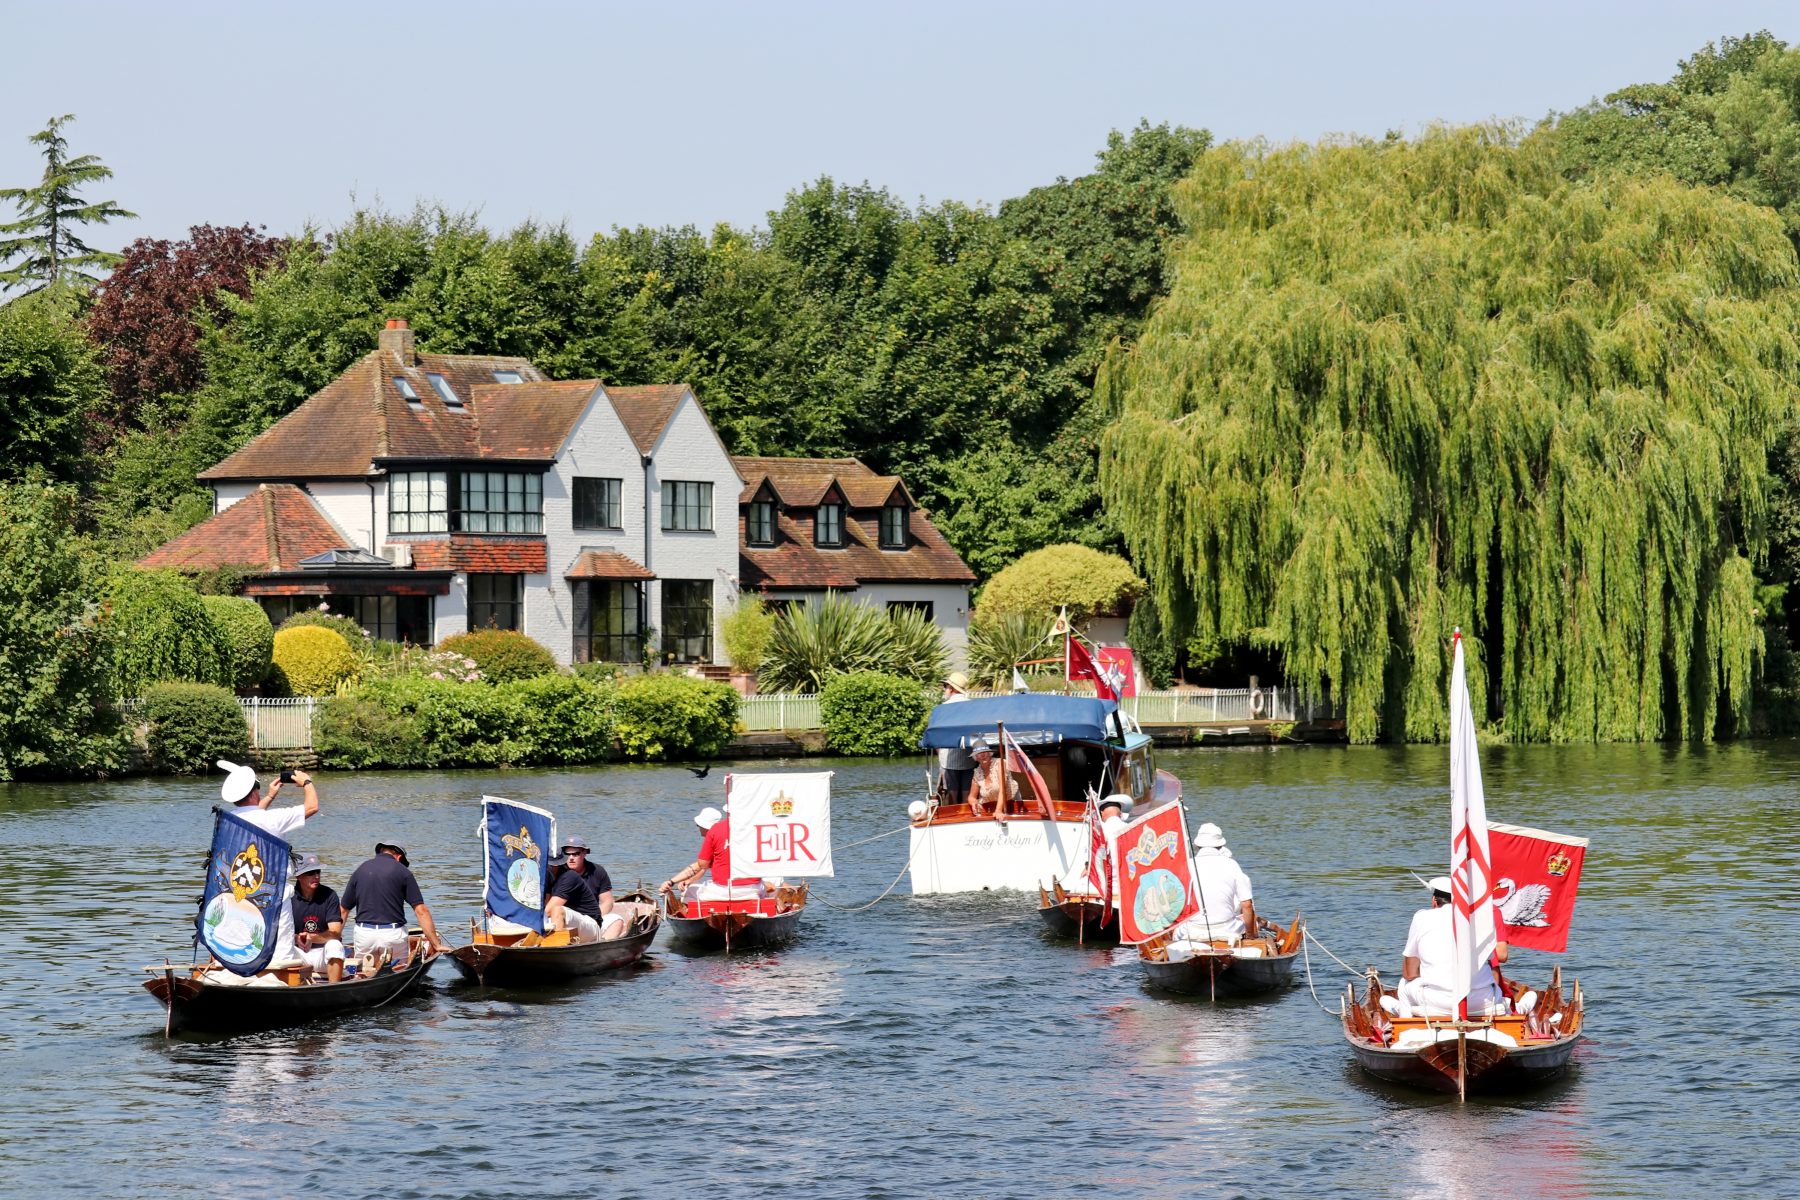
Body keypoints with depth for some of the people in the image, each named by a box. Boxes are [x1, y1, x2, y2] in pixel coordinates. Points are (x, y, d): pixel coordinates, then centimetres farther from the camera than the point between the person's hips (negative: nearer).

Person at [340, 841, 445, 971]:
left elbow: (343, 910, 14)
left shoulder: (360, 870, 10)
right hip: (394, 934, -3)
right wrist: (436, 944, 0)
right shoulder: (403, 872, 1)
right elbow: (421, 911, -3)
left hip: (363, 933, 3)